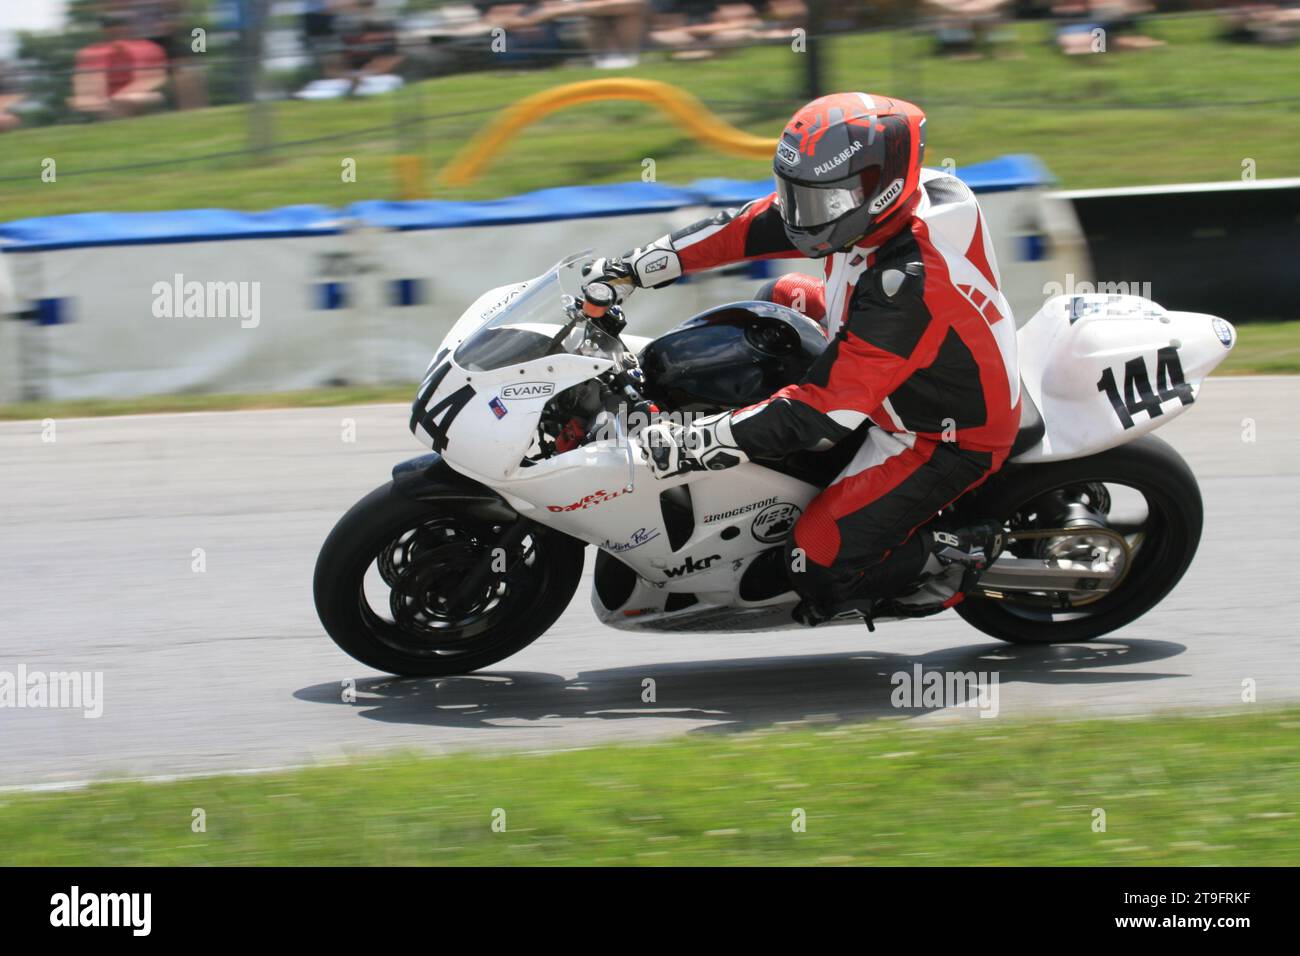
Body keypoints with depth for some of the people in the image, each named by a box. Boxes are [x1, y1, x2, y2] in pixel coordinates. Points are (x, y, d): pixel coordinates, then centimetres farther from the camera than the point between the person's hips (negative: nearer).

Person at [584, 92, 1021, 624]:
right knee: (782, 297, 19)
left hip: (945, 441, -9)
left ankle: (962, 557, 4)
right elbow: (748, 228, -3)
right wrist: (638, 268, -5)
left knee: (821, 568, -15)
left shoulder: (906, 288, -39)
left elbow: (822, 411, -37)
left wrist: (692, 445, -37)